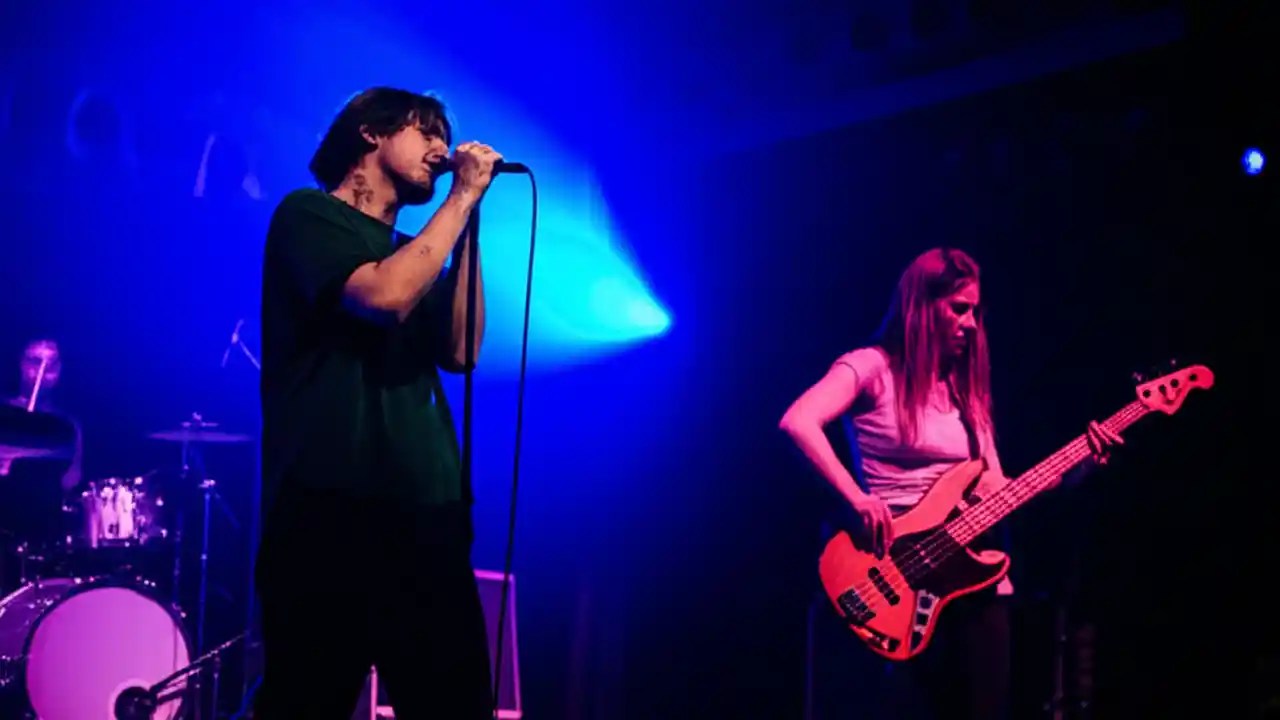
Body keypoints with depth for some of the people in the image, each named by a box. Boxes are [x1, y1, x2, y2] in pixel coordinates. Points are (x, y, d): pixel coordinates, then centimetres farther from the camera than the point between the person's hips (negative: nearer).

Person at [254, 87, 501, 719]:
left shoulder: (412, 250, 24)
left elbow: (459, 351, 9)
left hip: (426, 513, 7)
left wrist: (468, 224, 7)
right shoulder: (310, 214, 2)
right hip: (330, 509, -7)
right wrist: (461, 199, -5)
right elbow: (384, 299, -15)